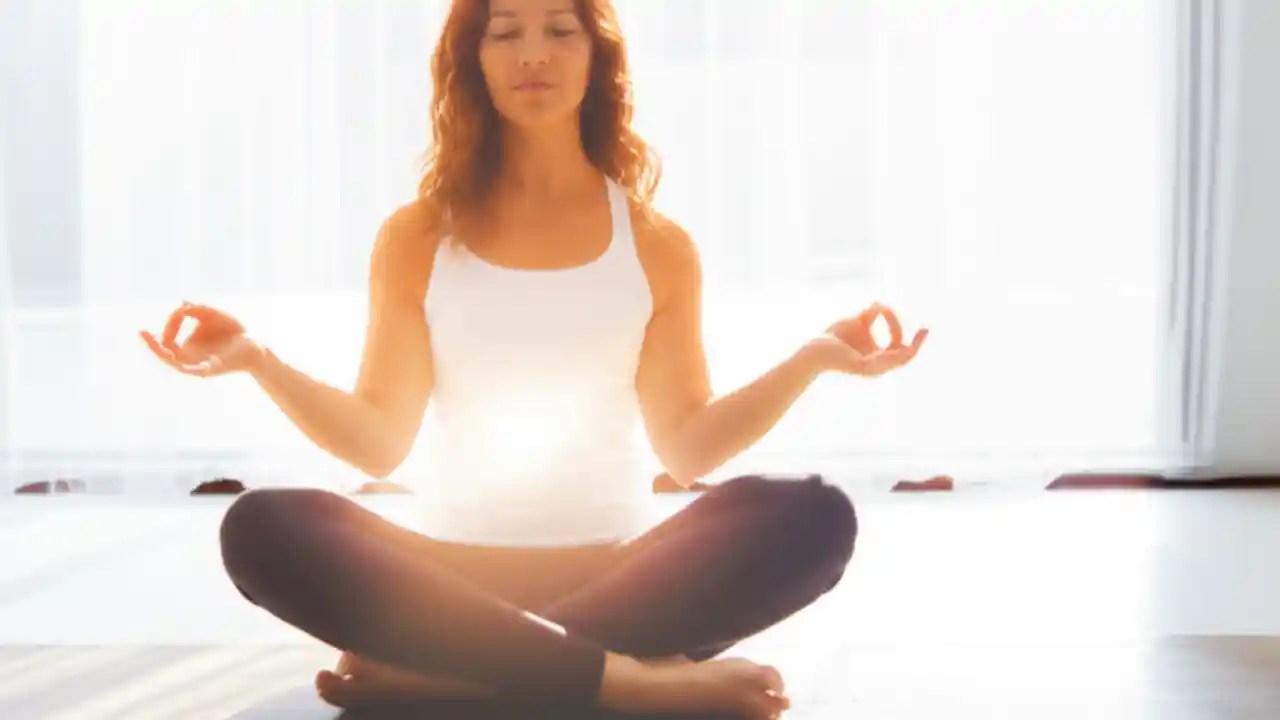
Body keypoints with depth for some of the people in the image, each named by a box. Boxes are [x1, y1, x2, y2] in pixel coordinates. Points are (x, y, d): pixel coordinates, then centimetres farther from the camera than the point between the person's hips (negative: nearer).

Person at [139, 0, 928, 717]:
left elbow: (686, 445, 5)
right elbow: (379, 442, 4)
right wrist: (257, 361, -9)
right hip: (455, 578, 0)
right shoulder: (417, 238, 7)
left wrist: (812, 359, -6)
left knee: (814, 516, -28)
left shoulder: (656, 246, 7)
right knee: (263, 528, -29)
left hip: (618, 576, 1)